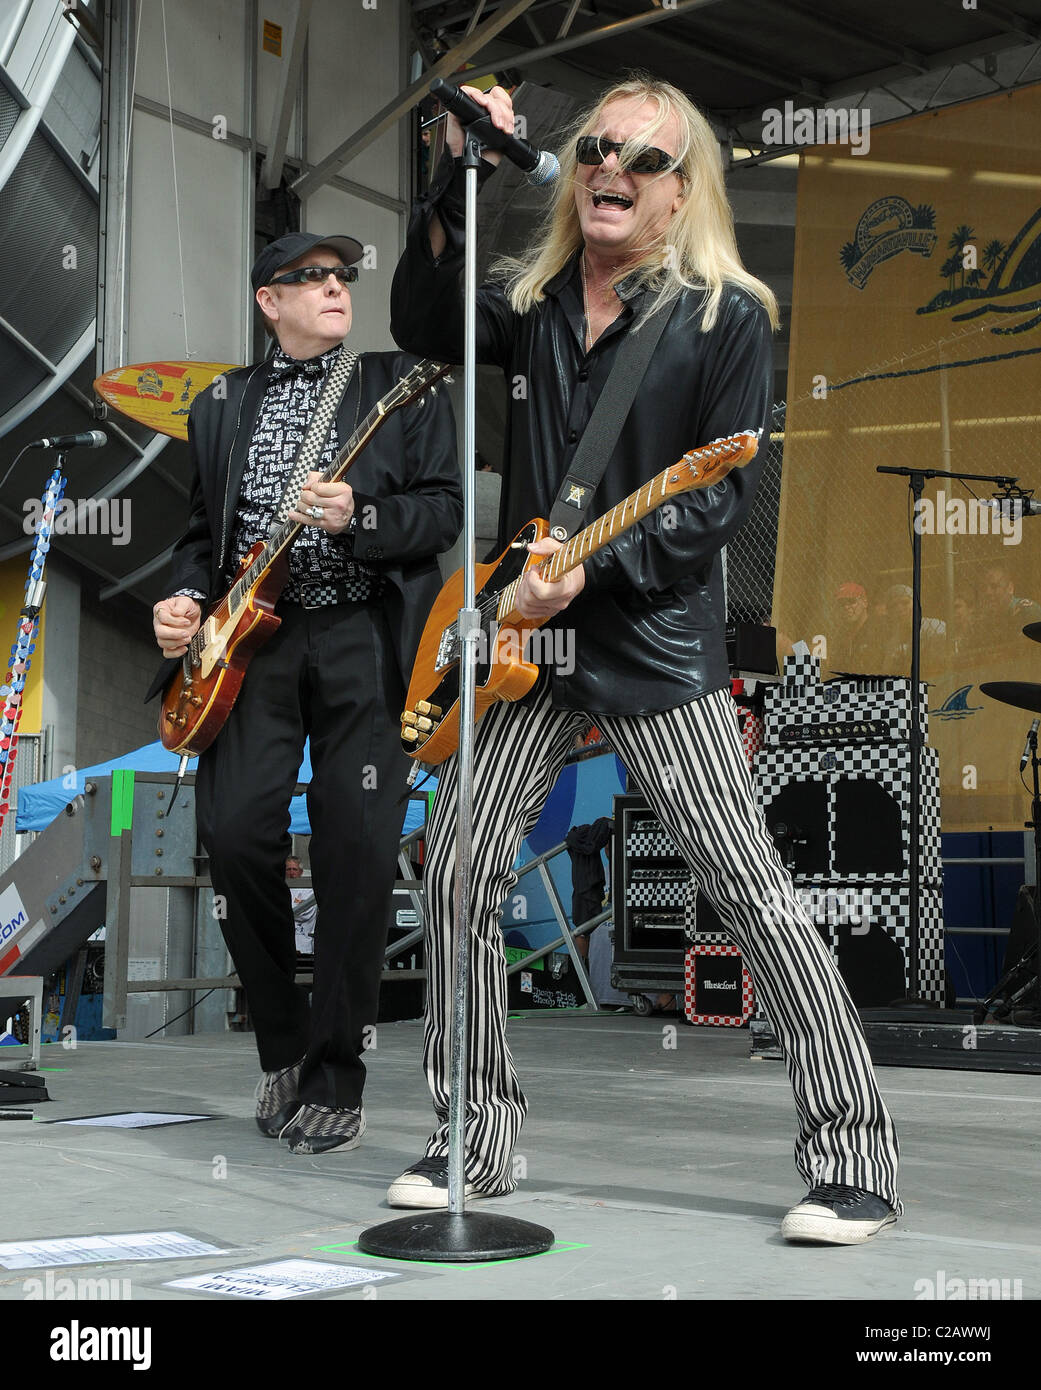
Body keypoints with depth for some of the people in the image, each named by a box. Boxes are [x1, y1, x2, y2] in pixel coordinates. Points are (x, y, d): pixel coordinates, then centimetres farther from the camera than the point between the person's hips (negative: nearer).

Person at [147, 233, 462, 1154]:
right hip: (253, 638, 3)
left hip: (364, 638, -2)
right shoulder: (222, 407, 21)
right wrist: (186, 597, 4)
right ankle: (284, 1042, 11)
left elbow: (443, 510, 3)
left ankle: (335, 1076, 5)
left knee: (358, 853, -8)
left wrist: (357, 517, -14)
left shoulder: (404, 387, 12)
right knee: (234, 831, -12)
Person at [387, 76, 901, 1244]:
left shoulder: (727, 316, -1)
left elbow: (726, 494, -7)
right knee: (458, 872, 1)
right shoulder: (535, 305, 13)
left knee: (750, 888, -7)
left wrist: (593, 567, -15)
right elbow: (420, 324, 0)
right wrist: (457, 183, -7)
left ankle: (853, 1162, 2)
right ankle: (476, 1141, 16)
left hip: (658, 638, -5)